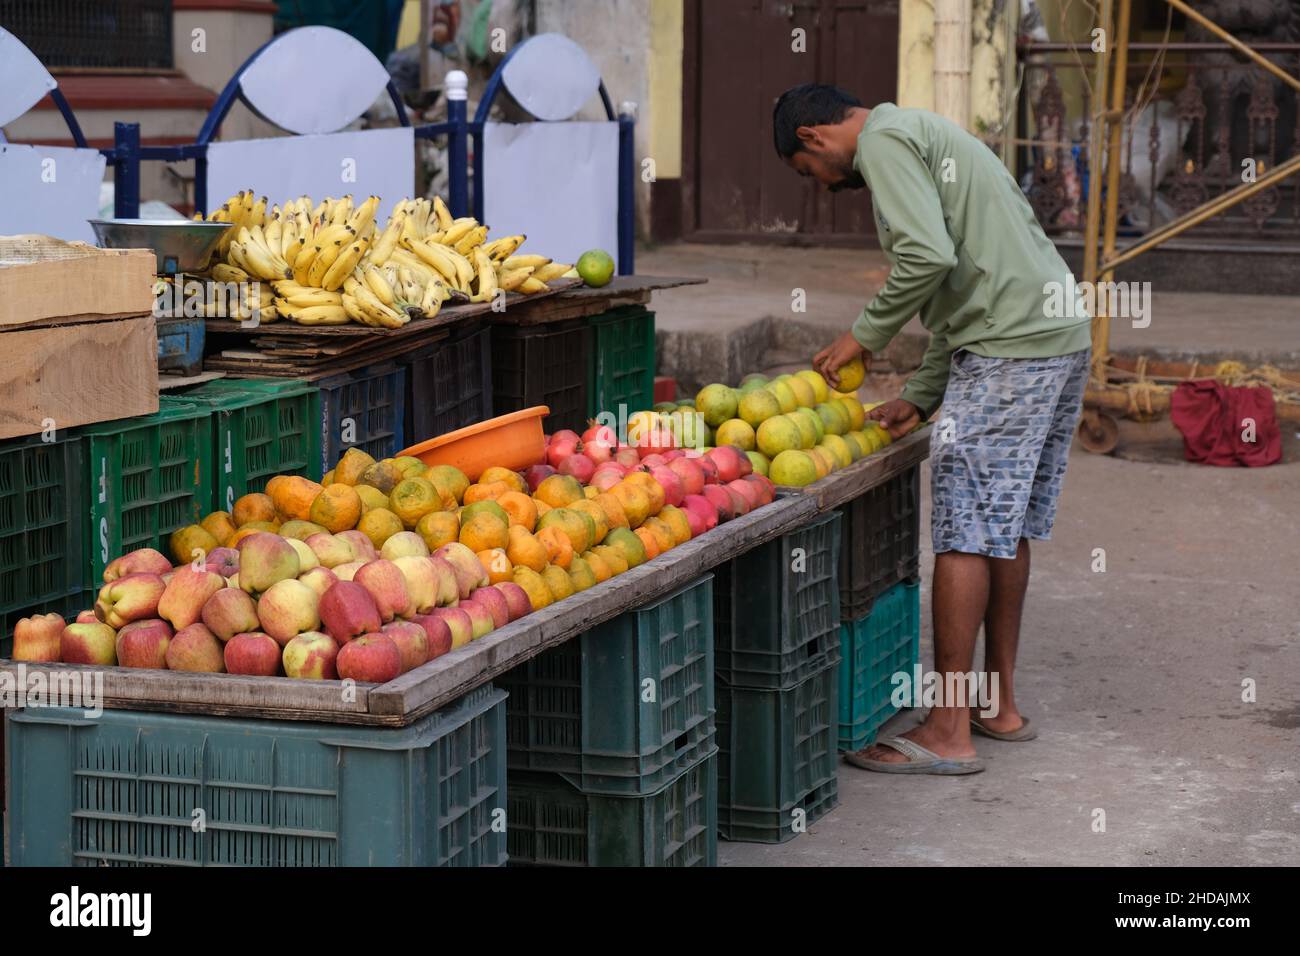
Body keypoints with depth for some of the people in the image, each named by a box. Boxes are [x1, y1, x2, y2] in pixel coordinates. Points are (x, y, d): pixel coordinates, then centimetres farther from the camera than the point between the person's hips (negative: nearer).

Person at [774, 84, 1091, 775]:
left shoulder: (884, 141, -5)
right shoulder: (927, 136, 26)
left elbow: (930, 257, -21)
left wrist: (865, 335, -7)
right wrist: (920, 398, 22)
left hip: (1010, 350, -10)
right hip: (1061, 336, 10)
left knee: (964, 533, -6)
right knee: (1006, 528, 17)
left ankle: (948, 733, -2)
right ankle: (1000, 705, 26)